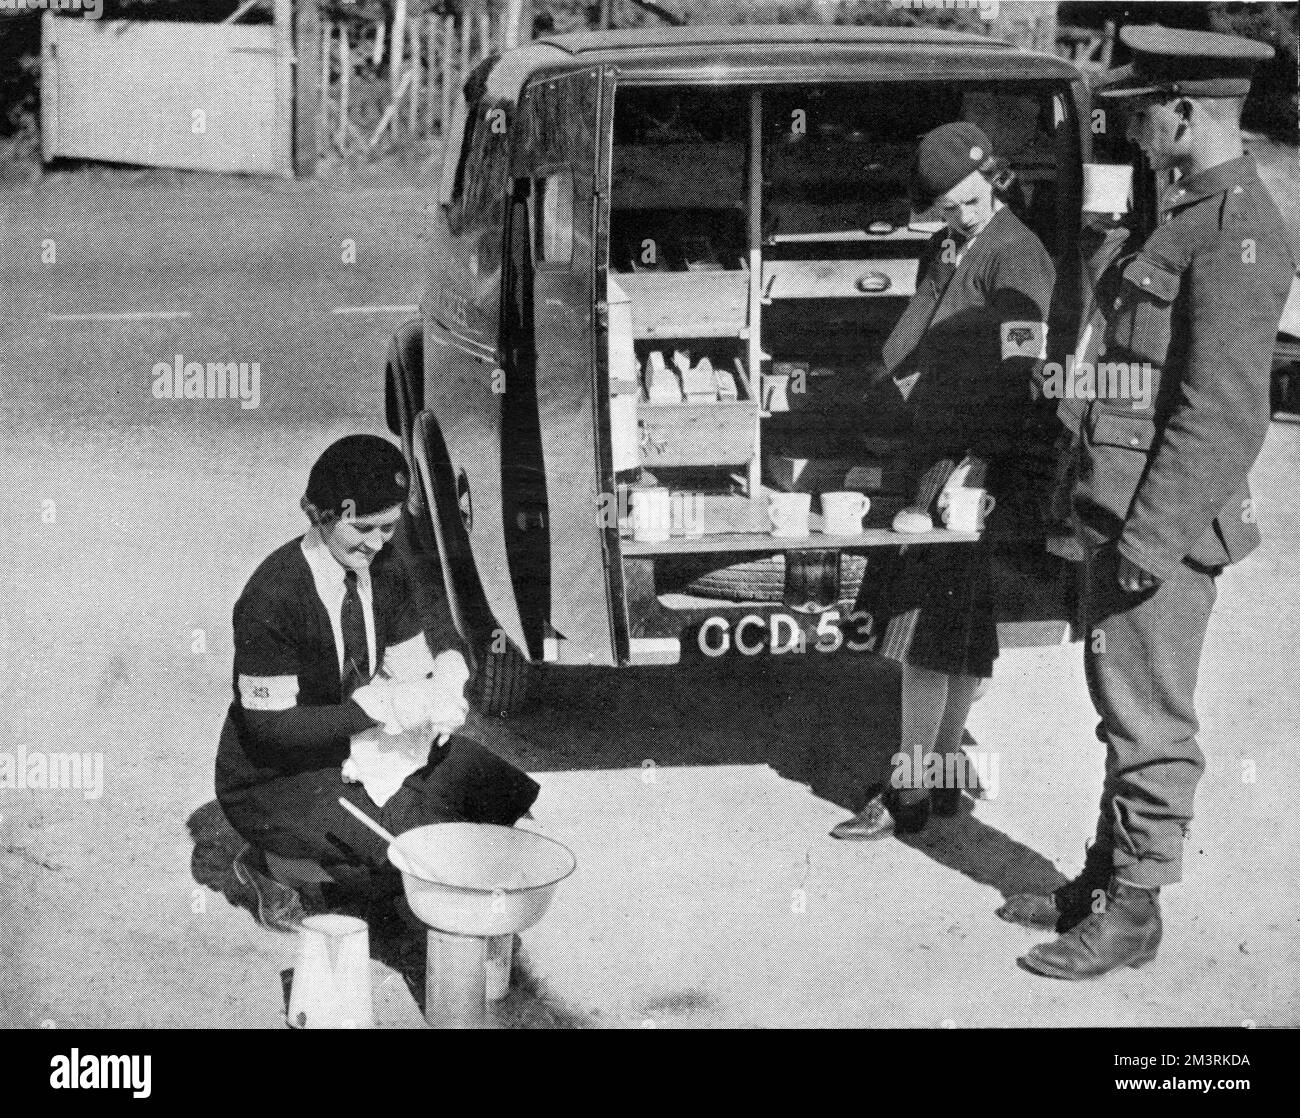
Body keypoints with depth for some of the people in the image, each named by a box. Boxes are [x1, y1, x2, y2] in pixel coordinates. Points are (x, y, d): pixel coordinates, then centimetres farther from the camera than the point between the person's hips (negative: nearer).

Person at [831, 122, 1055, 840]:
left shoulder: (1017, 257, -11)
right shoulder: (943, 251, 16)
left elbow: (1021, 373, -19)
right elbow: (905, 349, 26)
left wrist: (979, 461, -25)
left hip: (977, 463, -9)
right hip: (937, 455, 9)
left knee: (927, 620, -9)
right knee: (961, 622, 13)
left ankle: (910, 794, -5)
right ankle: (945, 773, 21)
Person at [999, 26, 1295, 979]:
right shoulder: (1190, 214, 15)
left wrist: (1151, 537, -22)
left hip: (1166, 521, -10)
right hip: (1125, 509, 10)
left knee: (1149, 721, 1)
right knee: (1124, 709, 18)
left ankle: (1130, 916, 12)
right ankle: (1105, 881, 30)